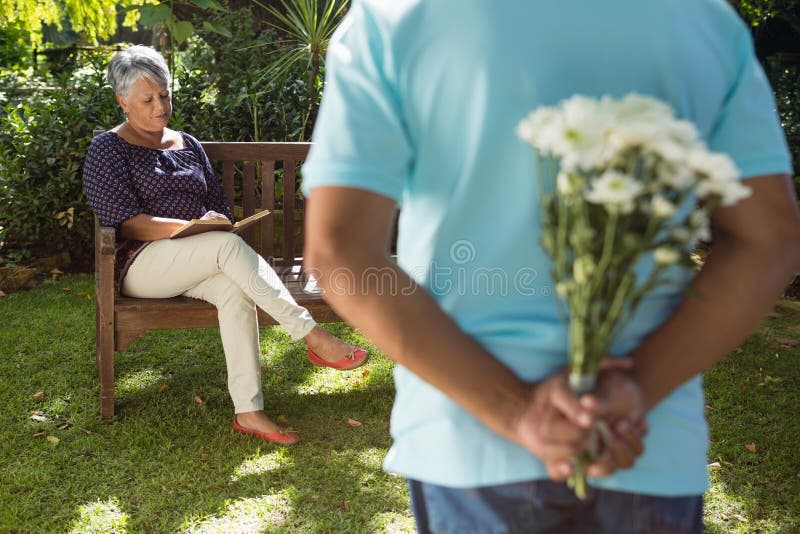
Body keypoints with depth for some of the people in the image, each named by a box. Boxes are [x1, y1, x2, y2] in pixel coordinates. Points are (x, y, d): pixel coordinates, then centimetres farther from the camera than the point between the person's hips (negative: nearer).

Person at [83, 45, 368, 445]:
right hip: (141, 264, -5)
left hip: (193, 266, 5)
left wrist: (220, 223, -3)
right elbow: (128, 224, -9)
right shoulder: (107, 150, 3)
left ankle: (248, 411, -35)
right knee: (228, 245, -33)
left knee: (234, 288, -31)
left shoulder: (187, 145, 21)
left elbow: (219, 205, 22)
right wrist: (194, 226, -22)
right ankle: (314, 339, -35)